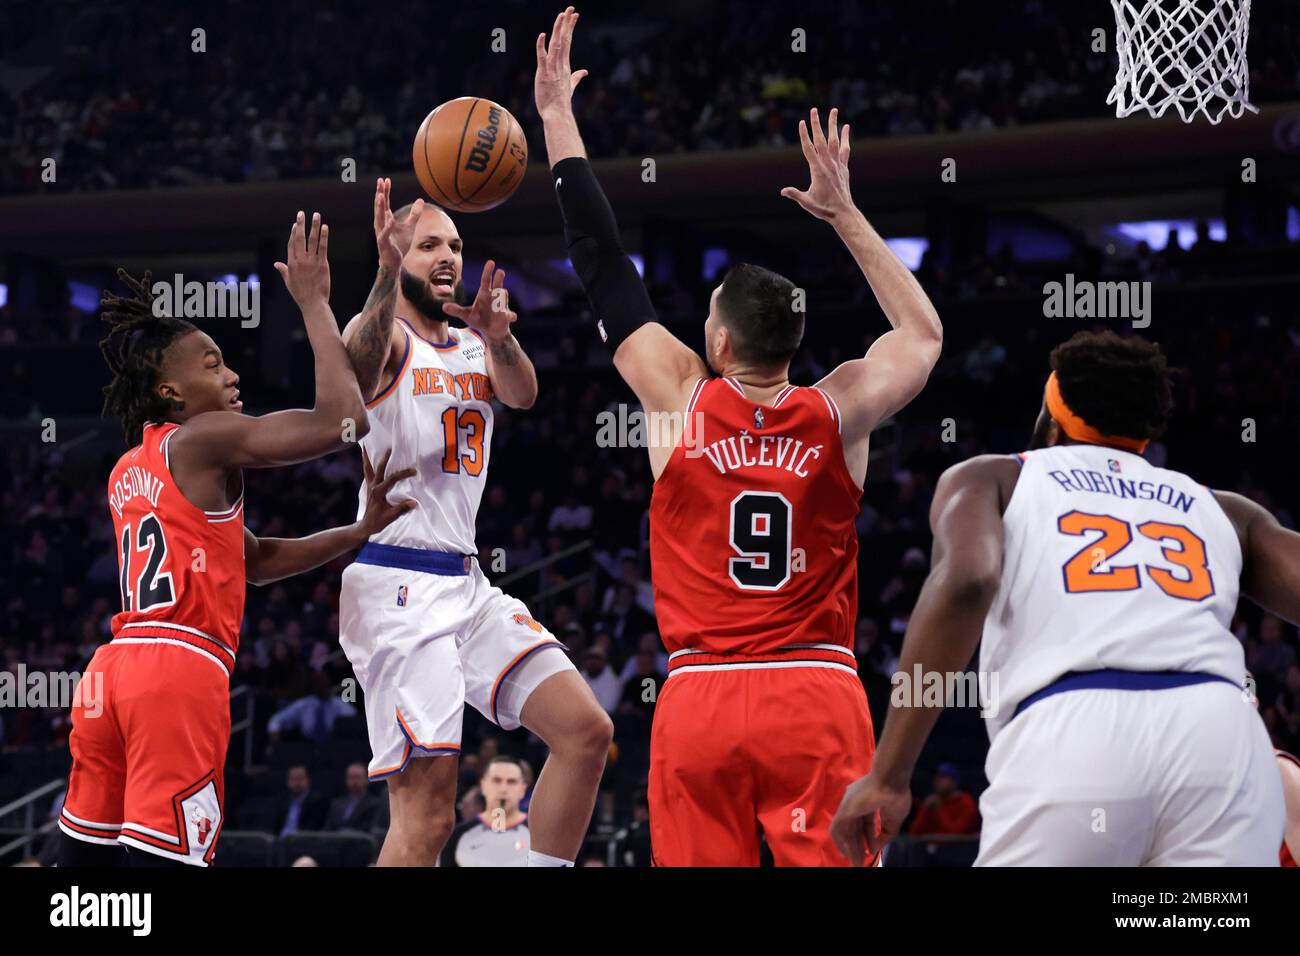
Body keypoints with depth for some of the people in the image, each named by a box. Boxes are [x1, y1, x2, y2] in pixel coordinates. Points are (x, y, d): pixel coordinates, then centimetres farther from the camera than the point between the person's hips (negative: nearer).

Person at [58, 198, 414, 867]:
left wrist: (359, 532, 20)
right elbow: (342, 420, -11)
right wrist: (314, 302, -1)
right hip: (180, 669, -9)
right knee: (163, 859, -11)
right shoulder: (205, 439, -2)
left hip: (113, 668, 9)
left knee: (85, 854, 9)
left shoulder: (127, 472, 24)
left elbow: (252, 559, 26)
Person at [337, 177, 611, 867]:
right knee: (427, 814, -15)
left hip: (466, 586, 8)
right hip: (395, 584, -8)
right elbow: (356, 368, -29)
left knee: (586, 733, 1)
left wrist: (498, 336, -28)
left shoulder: (473, 348, 18)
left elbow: (523, 394, -5)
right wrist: (387, 274, -48)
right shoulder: (383, 334, -3)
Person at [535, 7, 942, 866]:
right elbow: (925, 335, 23)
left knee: (701, 860, 3)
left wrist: (558, 119, 18)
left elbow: (605, 266, 9)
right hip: (817, 697, 0)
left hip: (700, 699, 0)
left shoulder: (681, 399, 0)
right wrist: (846, 213, 25)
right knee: (831, 859, -2)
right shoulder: (839, 411, 2)